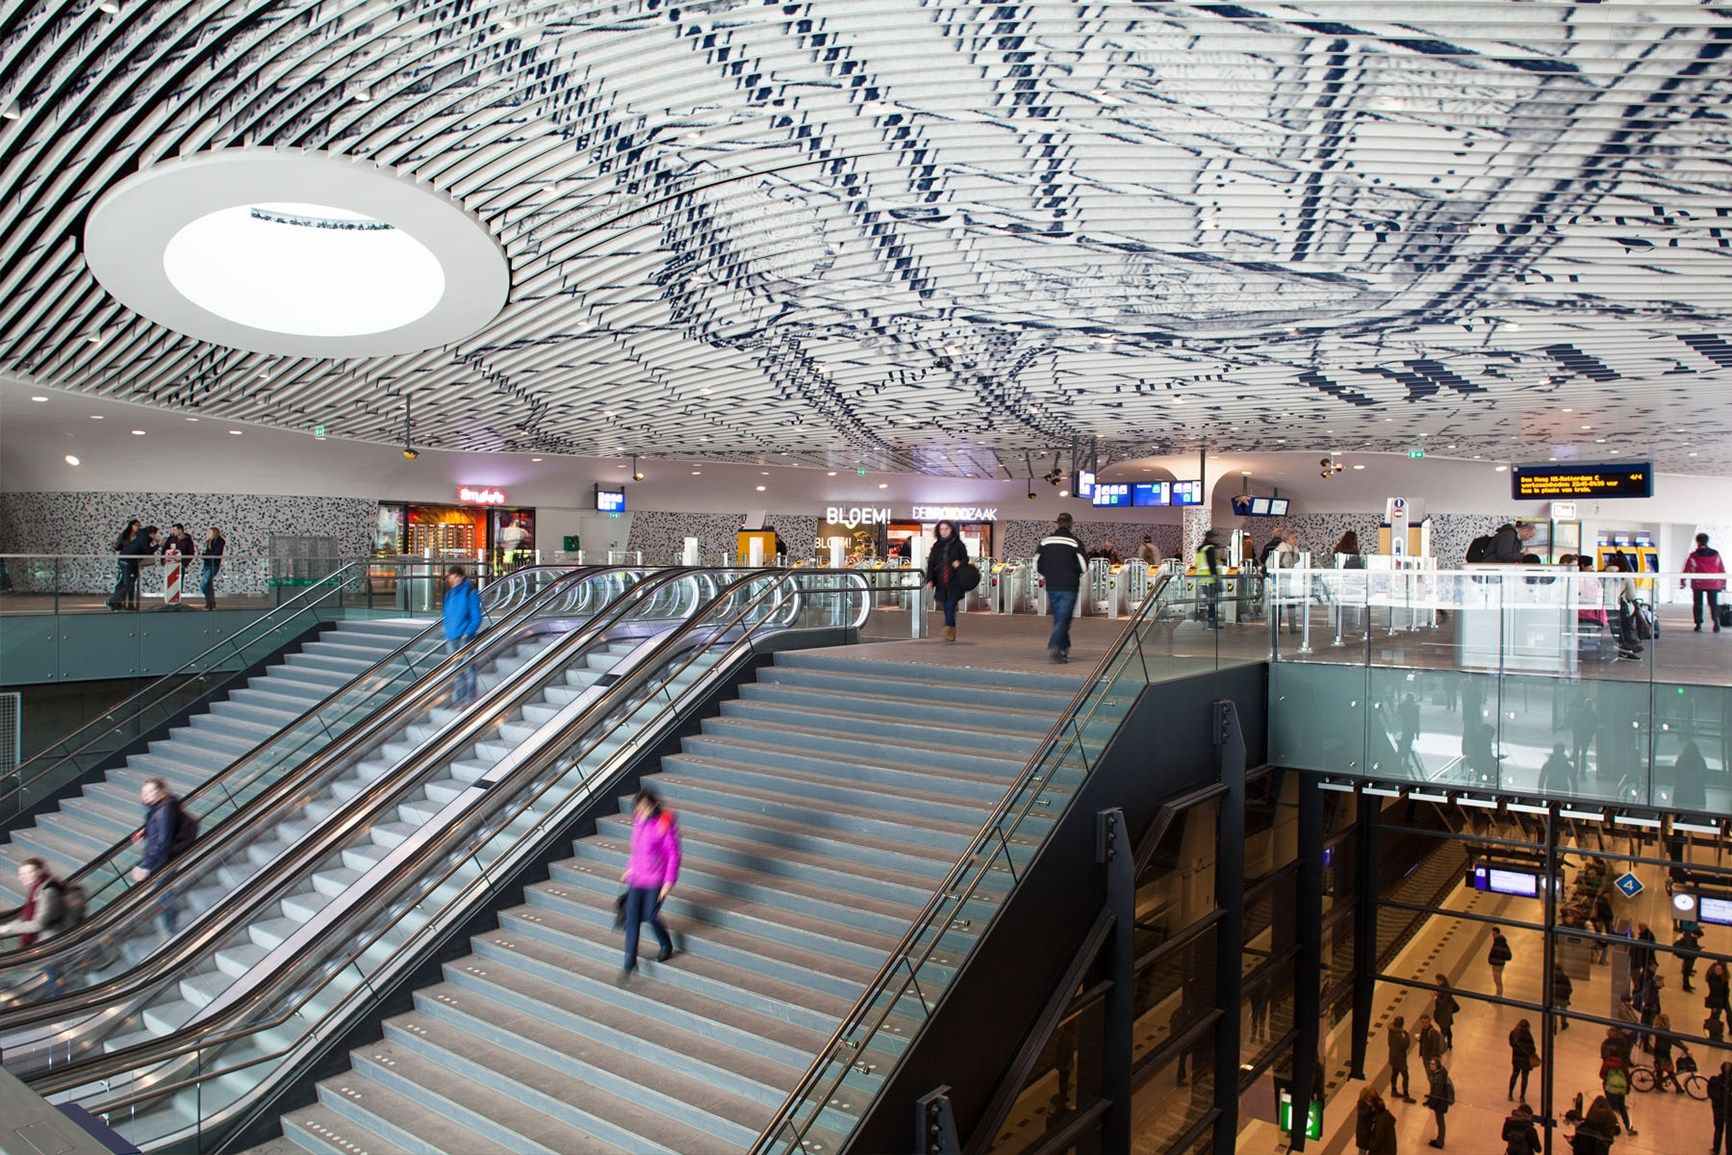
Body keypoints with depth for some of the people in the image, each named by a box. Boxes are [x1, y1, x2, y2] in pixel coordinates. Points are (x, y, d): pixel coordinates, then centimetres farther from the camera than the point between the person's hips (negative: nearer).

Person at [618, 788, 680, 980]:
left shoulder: (664, 824, -19)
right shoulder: (638, 821, 2)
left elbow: (673, 853, -15)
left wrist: (669, 880, -17)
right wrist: (631, 868, 21)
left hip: (656, 880, -6)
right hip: (637, 877, 6)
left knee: (650, 916, 0)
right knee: (632, 917, 1)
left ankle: (667, 946, 30)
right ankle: (630, 964, 10)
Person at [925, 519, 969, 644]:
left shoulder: (958, 544, 3)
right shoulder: (937, 546, 12)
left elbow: (965, 559, 8)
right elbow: (931, 563, 10)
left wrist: (960, 563, -16)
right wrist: (930, 579, -1)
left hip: (955, 582, -4)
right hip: (941, 582, 4)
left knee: (950, 606, -16)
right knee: (946, 608, 5)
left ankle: (948, 629, -23)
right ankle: (951, 633, 14)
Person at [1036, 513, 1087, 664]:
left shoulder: (1046, 541, 4)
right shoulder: (1075, 541, -5)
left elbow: (1037, 564, 6)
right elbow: (1084, 566, -8)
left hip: (1051, 587, 4)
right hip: (1069, 587, -4)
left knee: (1058, 618, 17)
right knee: (1063, 619, -4)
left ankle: (1064, 648, 22)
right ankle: (1054, 647, -20)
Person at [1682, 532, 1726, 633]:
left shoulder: (1693, 556, -5)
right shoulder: (1715, 554, 4)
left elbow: (1687, 569, -6)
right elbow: (1722, 569, 8)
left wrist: (1682, 581, 0)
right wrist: (1723, 582, 16)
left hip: (1698, 583, -2)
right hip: (1714, 584, 2)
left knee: (1697, 604, 7)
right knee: (1714, 604, 7)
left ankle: (1698, 625, 4)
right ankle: (1716, 622, -11)